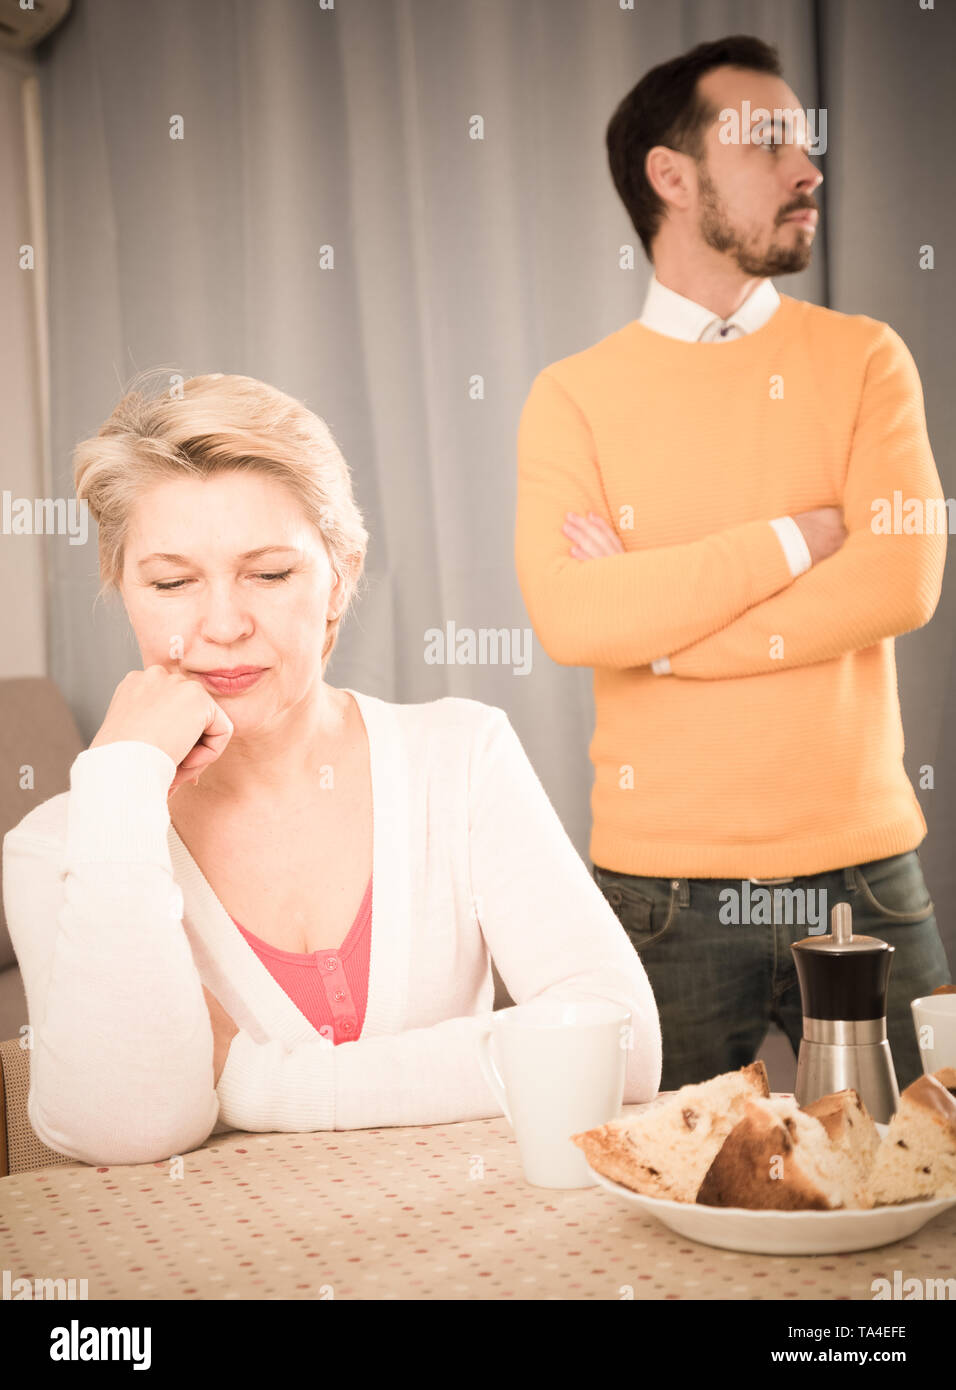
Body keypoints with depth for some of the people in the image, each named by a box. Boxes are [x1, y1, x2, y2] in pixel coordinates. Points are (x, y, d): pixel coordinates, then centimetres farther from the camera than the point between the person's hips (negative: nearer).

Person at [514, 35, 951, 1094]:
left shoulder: (863, 357, 5)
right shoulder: (572, 396, 1)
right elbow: (570, 618, -16)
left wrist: (656, 620, -11)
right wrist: (803, 535, -12)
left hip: (862, 865, 2)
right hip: (664, 885, -1)